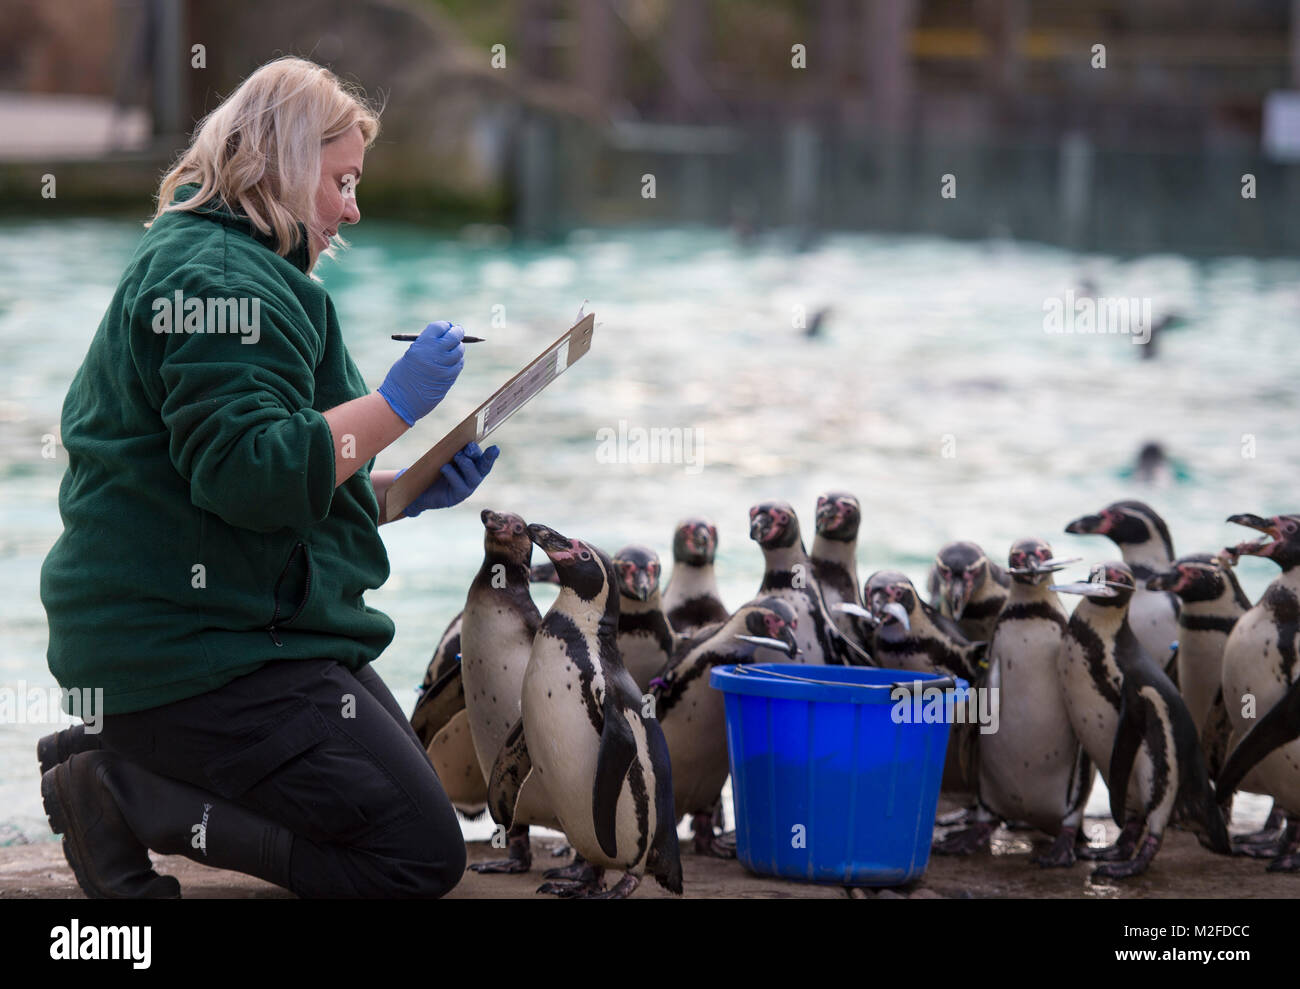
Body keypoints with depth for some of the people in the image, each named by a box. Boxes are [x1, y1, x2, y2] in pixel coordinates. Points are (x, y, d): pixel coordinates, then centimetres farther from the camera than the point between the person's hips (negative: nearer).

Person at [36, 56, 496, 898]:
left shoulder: (230, 266, 22)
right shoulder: (223, 277, -14)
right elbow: (245, 472, -26)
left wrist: (401, 492, 14)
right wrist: (395, 408, -21)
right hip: (207, 650, -11)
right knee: (423, 856, -12)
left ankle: (116, 762, 9)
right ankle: (121, 797, -10)